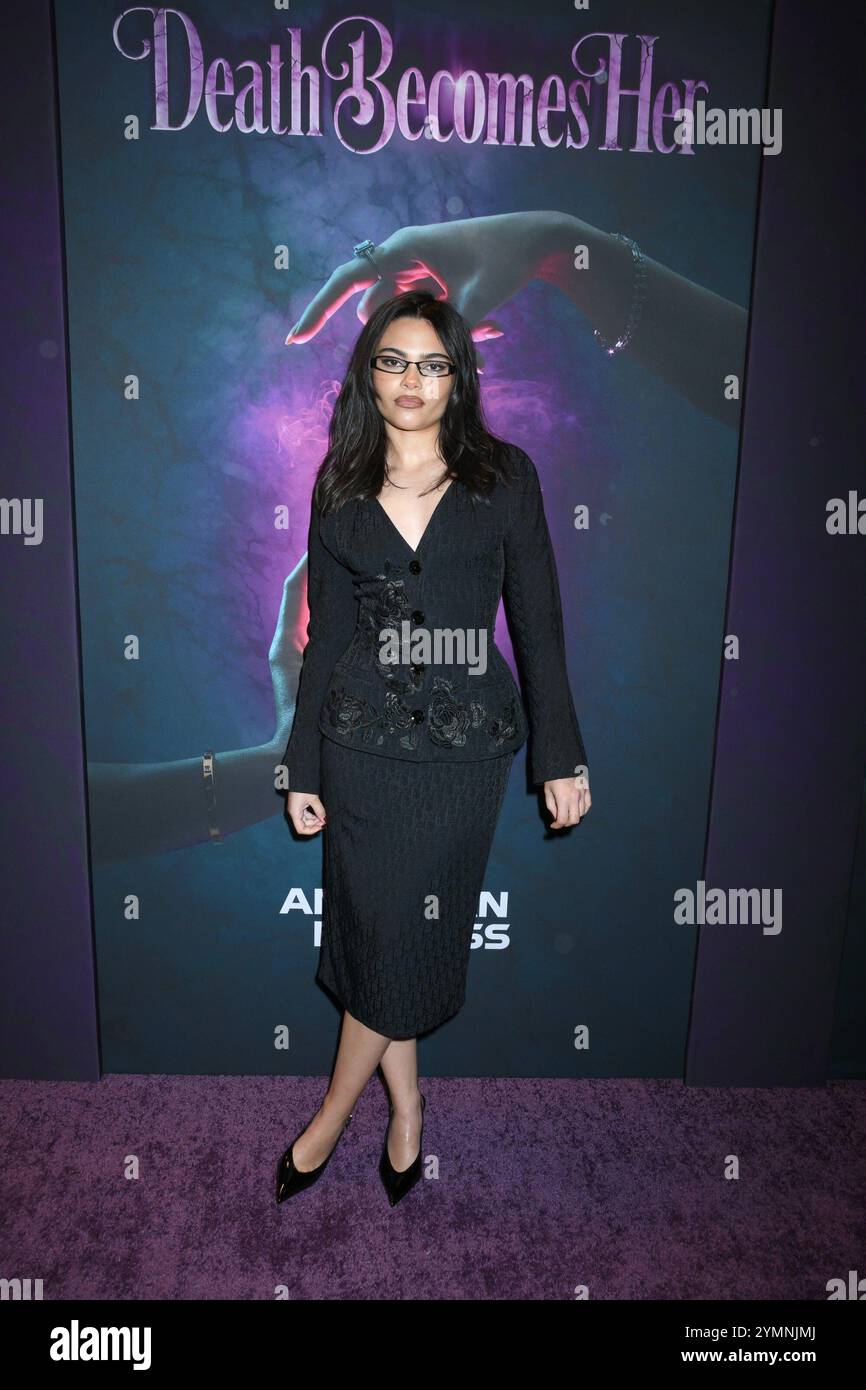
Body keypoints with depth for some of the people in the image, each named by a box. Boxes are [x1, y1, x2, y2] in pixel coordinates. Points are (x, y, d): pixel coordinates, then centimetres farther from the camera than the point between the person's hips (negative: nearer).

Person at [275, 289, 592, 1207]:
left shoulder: (504, 475, 1)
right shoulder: (342, 489, 6)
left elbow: (537, 622, 0)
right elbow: (325, 636, 6)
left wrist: (560, 754, -3)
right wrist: (302, 769, 5)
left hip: (464, 743, -1)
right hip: (362, 741, 2)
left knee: (408, 935, 5)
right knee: (379, 932, 8)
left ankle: (332, 1116, 27)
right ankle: (406, 1107, 32)